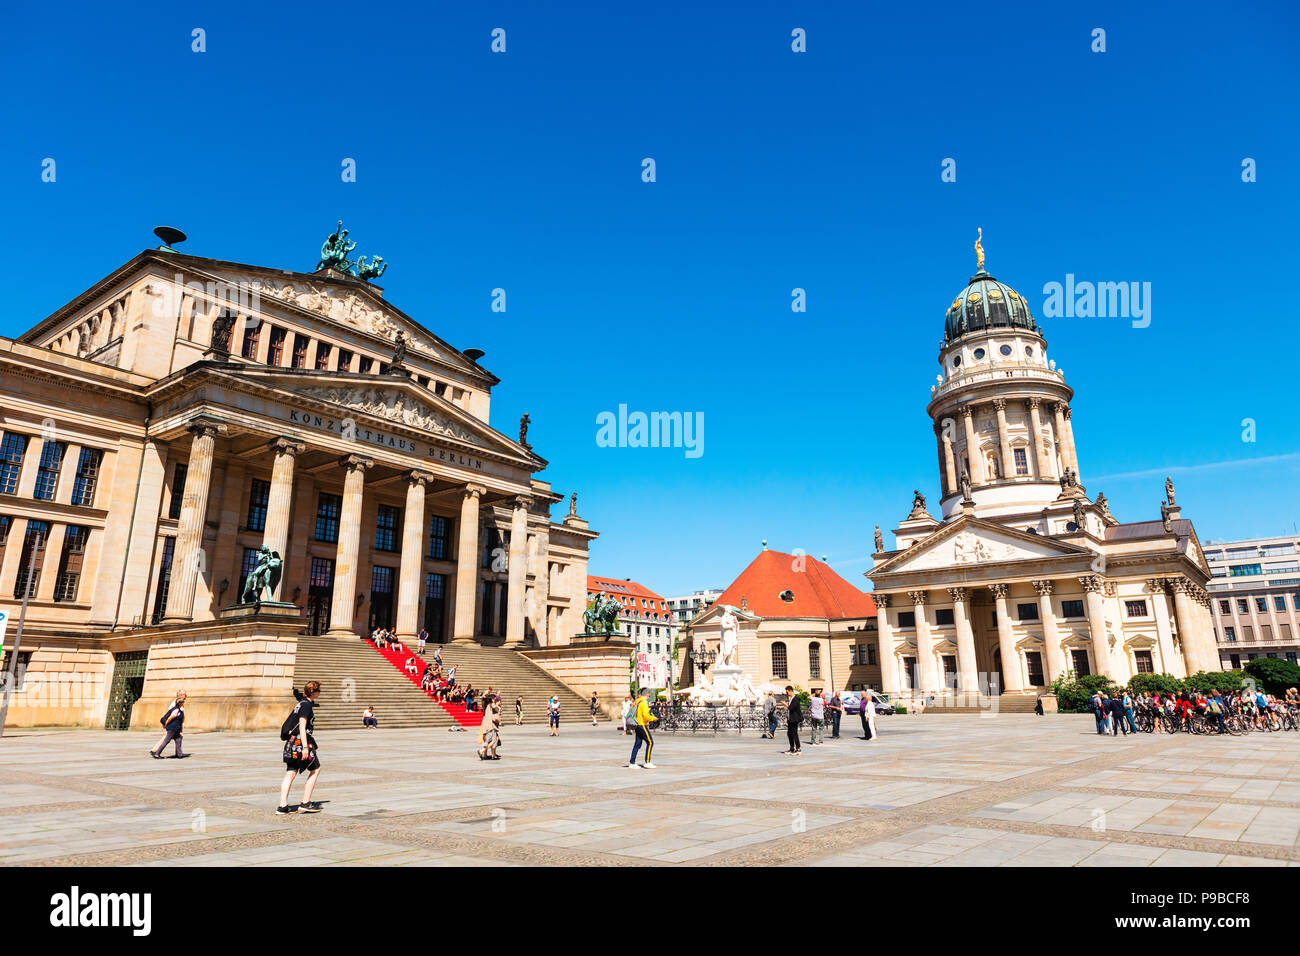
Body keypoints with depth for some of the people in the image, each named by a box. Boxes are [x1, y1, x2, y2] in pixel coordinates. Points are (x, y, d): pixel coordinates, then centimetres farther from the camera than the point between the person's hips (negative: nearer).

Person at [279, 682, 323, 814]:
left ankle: (282, 806, 4)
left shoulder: (302, 703, 16)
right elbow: (302, 726, -20)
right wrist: (305, 747, -23)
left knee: (290, 773, 6)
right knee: (315, 769, 4)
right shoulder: (307, 705, -13)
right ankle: (305, 803, 3)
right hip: (301, 741, -9)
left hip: (292, 742, 9)